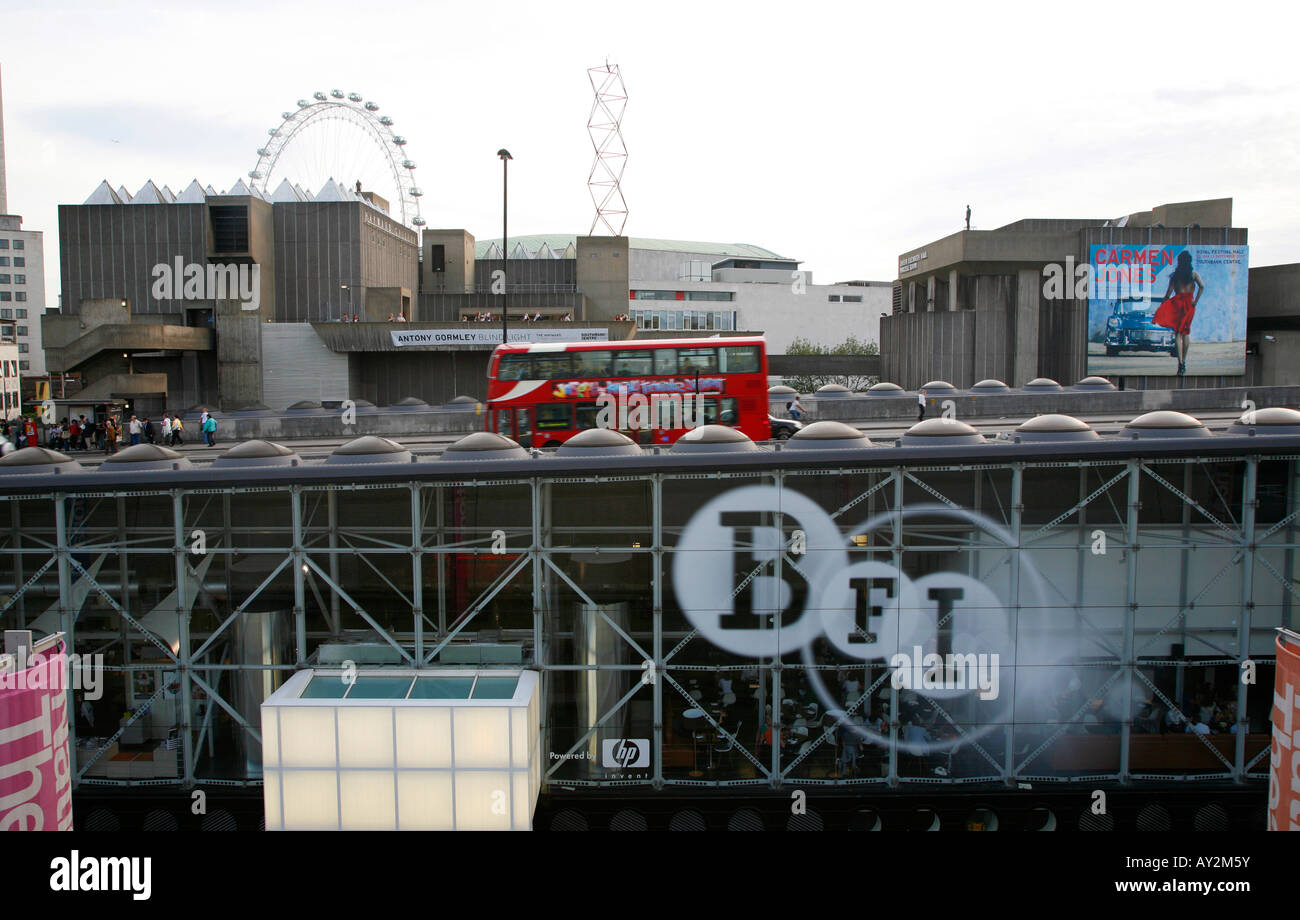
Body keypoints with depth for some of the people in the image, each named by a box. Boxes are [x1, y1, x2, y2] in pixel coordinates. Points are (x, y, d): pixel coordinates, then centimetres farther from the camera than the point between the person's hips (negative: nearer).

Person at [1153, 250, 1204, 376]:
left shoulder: (1175, 276, 3)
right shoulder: (1194, 275, 4)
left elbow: (1168, 293, -2)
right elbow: (1202, 286, -13)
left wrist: (1161, 307, 5)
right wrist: (1195, 301, -8)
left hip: (1177, 303, -1)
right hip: (1189, 304, 1)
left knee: (1177, 333, -3)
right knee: (1186, 332, 15)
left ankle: (1180, 363, -17)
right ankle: (1184, 361, 16)